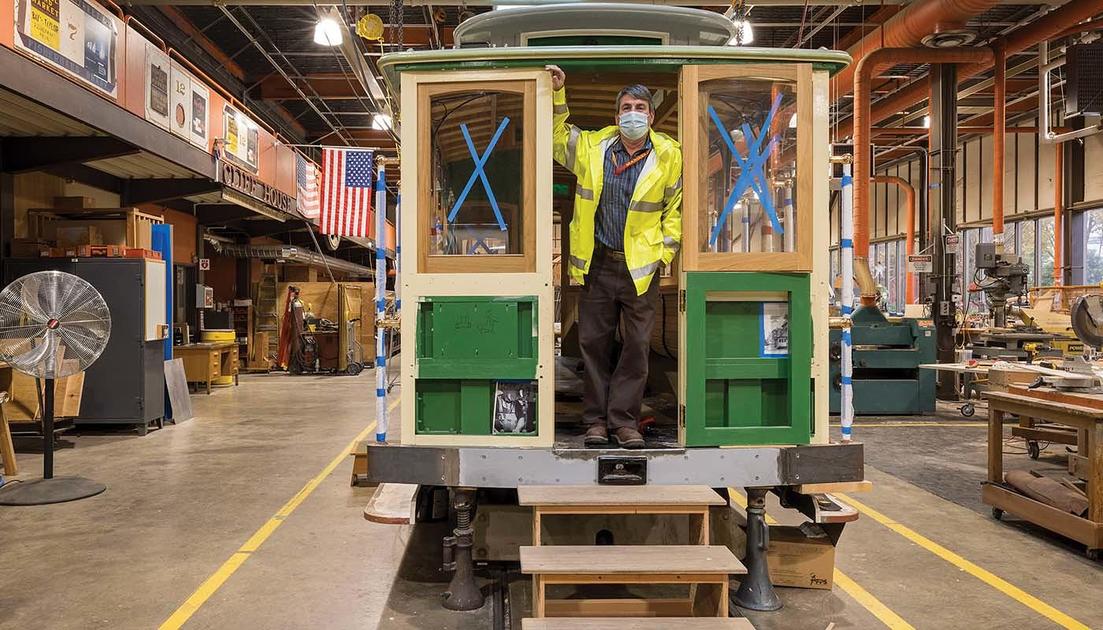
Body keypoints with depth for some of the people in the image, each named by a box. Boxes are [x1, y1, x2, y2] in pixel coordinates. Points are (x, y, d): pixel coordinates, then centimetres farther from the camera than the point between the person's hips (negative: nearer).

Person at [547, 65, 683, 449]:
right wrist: (556, 94, 6)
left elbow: (674, 209, 8)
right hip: (597, 262, 1)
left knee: (637, 345, 2)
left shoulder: (668, 156, 0)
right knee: (593, 343, 5)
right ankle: (596, 420, 16)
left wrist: (665, 252, 0)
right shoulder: (591, 147, 2)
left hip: (641, 266, -1)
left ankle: (624, 420, 12)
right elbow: (556, 135, 19)